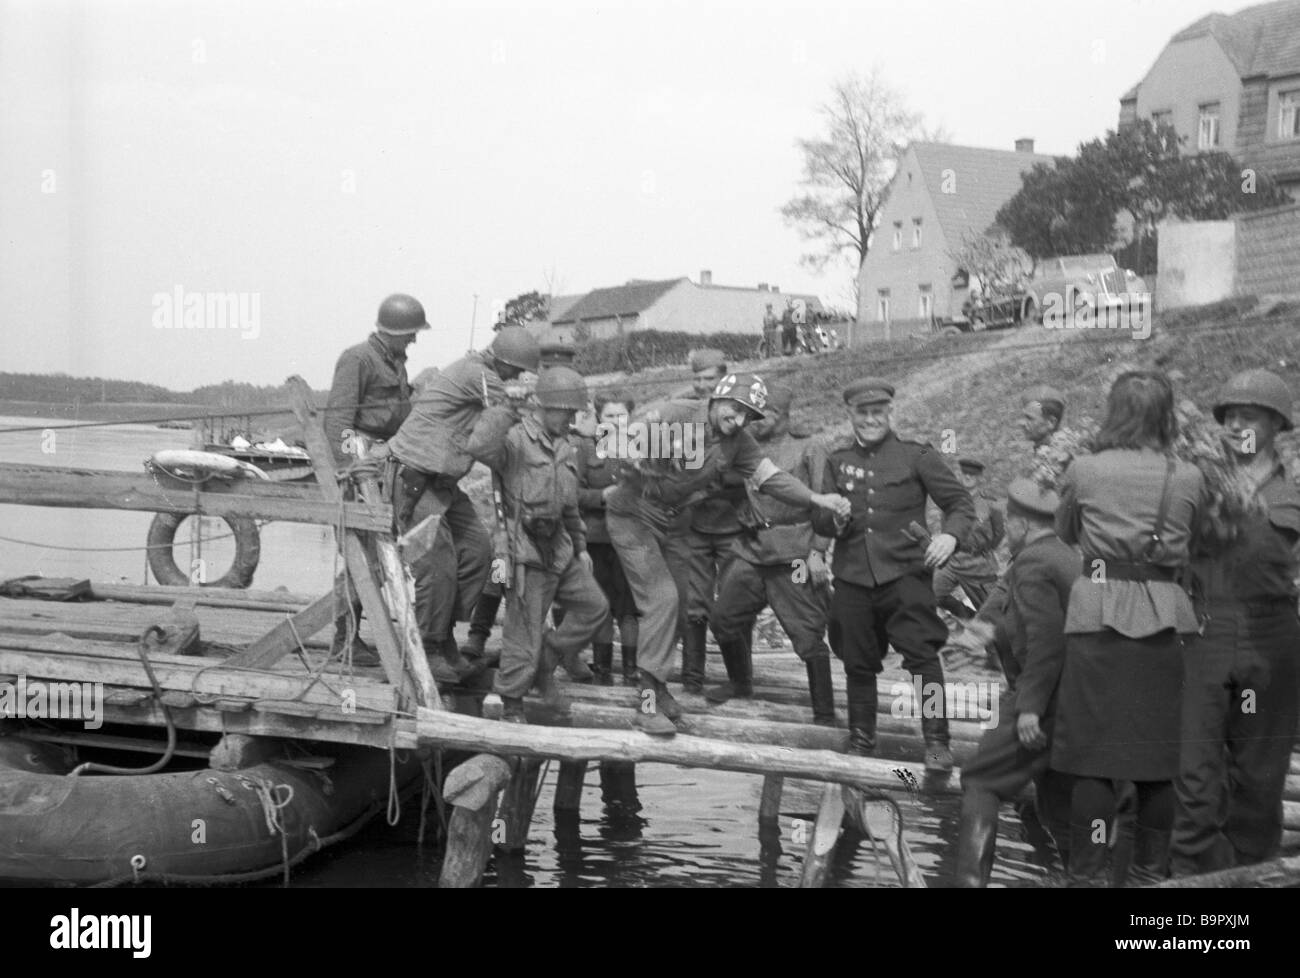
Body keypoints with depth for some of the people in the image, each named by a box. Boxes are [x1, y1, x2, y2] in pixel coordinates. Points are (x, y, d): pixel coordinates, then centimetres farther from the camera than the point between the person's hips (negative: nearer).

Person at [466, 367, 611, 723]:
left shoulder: (564, 447, 13)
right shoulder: (516, 439, -13)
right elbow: (479, 446, -36)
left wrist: (580, 546, 24)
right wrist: (505, 409, -23)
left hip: (559, 548, 8)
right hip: (526, 550, -8)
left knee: (594, 608, 10)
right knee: (524, 630, -2)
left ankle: (544, 665, 23)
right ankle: (511, 705, 14)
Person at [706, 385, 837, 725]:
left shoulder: (808, 449, 0)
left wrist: (817, 551, -11)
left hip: (793, 555, -5)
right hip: (751, 552, 5)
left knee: (808, 636, -6)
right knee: (722, 618, 8)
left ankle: (825, 714, 3)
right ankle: (740, 682, 33)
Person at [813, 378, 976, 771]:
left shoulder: (916, 456, 4)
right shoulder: (838, 461, 14)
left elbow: (961, 501, 5)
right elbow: (817, 518, 16)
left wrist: (950, 534, -15)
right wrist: (832, 520, -8)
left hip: (904, 573, -3)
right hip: (852, 578, 4)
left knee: (922, 654, -15)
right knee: (857, 662, 11)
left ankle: (937, 742, -6)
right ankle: (860, 742, 26)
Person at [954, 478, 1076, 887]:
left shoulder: (1032, 563, -12)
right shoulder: (1072, 558, 14)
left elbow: (1046, 638, -22)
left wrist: (1029, 706, -22)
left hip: (1044, 701, -9)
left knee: (980, 780, -2)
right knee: (1059, 798, 18)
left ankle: (971, 877, -6)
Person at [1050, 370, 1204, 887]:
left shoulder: (1083, 471, -2)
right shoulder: (1189, 478, 3)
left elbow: (1063, 534, 13)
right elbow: (1191, 548, 12)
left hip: (1099, 616, -2)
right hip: (1164, 621, 2)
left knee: (1094, 755, 2)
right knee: (1157, 758, 11)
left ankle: (1089, 874, 3)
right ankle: (1151, 871, 20)